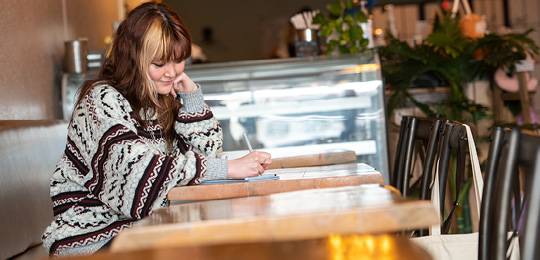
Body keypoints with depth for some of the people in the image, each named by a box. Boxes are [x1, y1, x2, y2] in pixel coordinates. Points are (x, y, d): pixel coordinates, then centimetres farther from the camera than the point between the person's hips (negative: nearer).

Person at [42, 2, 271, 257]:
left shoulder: (165, 98, 9)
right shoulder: (103, 100, -14)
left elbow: (204, 152, 10)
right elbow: (136, 172, -29)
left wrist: (191, 95, -3)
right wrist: (228, 168, -31)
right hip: (93, 238, -7)